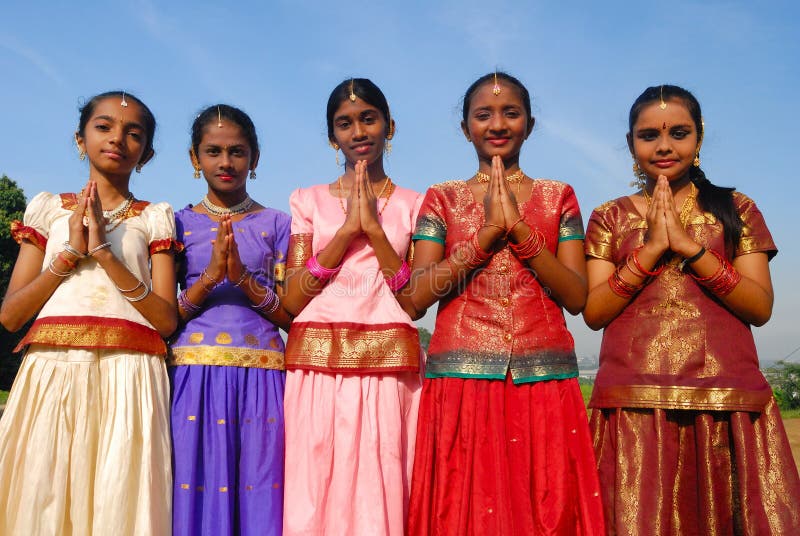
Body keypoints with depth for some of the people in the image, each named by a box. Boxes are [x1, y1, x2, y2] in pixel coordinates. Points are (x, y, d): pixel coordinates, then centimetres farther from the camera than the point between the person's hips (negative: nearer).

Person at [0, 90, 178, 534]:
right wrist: (70, 252, -4)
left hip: (128, 376, -1)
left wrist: (104, 252, -10)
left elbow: (166, 319, -3)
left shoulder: (154, 217, 11)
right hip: (51, 371, 1)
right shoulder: (49, 208, 15)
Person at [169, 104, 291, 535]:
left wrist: (243, 278, -12)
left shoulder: (276, 224, 8)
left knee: (257, 487, 0)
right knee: (196, 486, 0)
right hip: (194, 370, 0)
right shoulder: (180, 223, 10)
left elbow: (293, 316, 3)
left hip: (261, 372, 0)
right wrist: (208, 278, -11)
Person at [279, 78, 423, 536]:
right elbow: (292, 298, 0)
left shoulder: (413, 205, 11)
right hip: (318, 365, 1)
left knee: (381, 496, 1)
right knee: (314, 497, 0)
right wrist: (348, 229, -7)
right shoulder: (309, 201, 12)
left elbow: (417, 301, 0)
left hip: (389, 368, 0)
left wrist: (375, 228, -8)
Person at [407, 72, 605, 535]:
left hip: (544, 380, 1)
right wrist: (489, 231, -9)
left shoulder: (558, 197, 12)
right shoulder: (442, 199, 10)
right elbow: (418, 295, -3)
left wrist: (520, 229, -10)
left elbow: (577, 297, 0)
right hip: (461, 380, 0)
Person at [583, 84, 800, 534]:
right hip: (635, 404, 0)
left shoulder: (737, 210, 13)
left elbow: (761, 307, 1)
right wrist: (651, 250, -8)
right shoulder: (609, 218, 12)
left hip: (727, 404, 1)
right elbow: (593, 312, 1)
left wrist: (689, 245, -8)